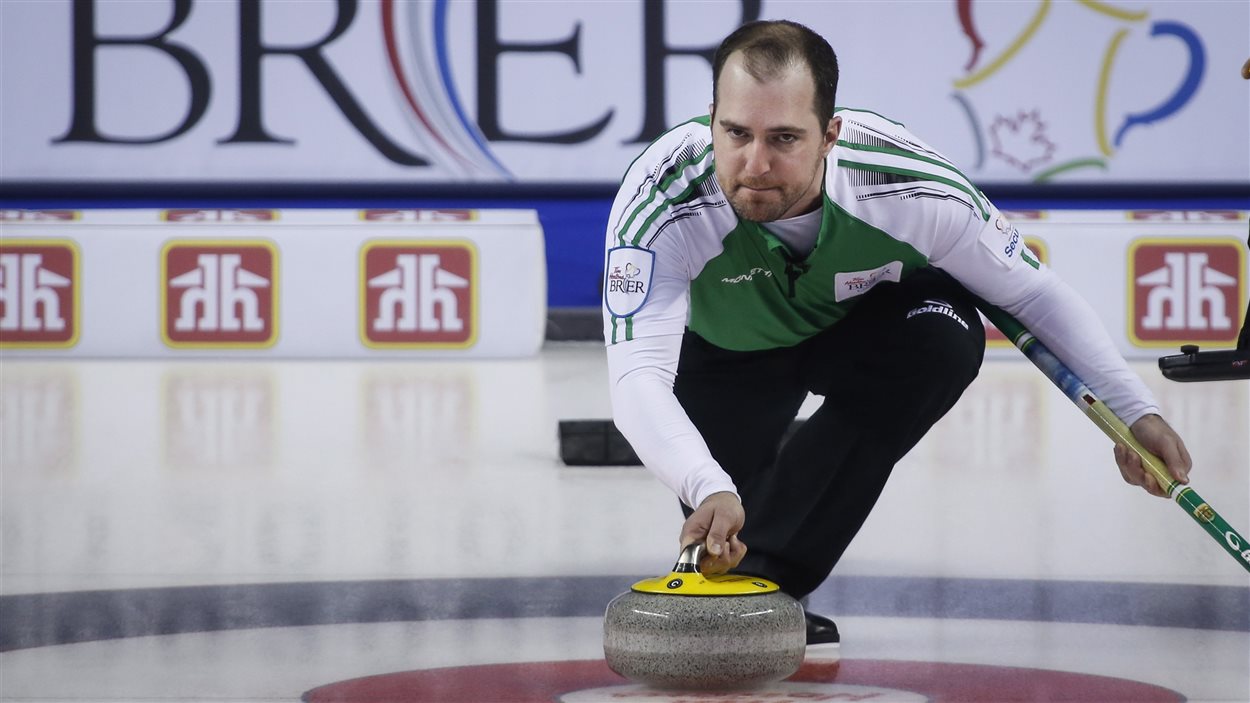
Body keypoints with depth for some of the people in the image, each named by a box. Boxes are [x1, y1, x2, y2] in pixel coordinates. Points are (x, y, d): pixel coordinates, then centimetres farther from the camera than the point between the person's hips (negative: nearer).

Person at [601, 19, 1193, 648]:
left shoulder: (911, 188, -35)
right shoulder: (663, 199, -41)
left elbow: (1034, 292, -17)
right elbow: (637, 379, -49)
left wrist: (1134, 409, -18)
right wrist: (708, 489, -67)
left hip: (851, 332, 1)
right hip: (728, 352, -1)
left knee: (946, 334, -30)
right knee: (724, 521, -18)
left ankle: (763, 573, -25)